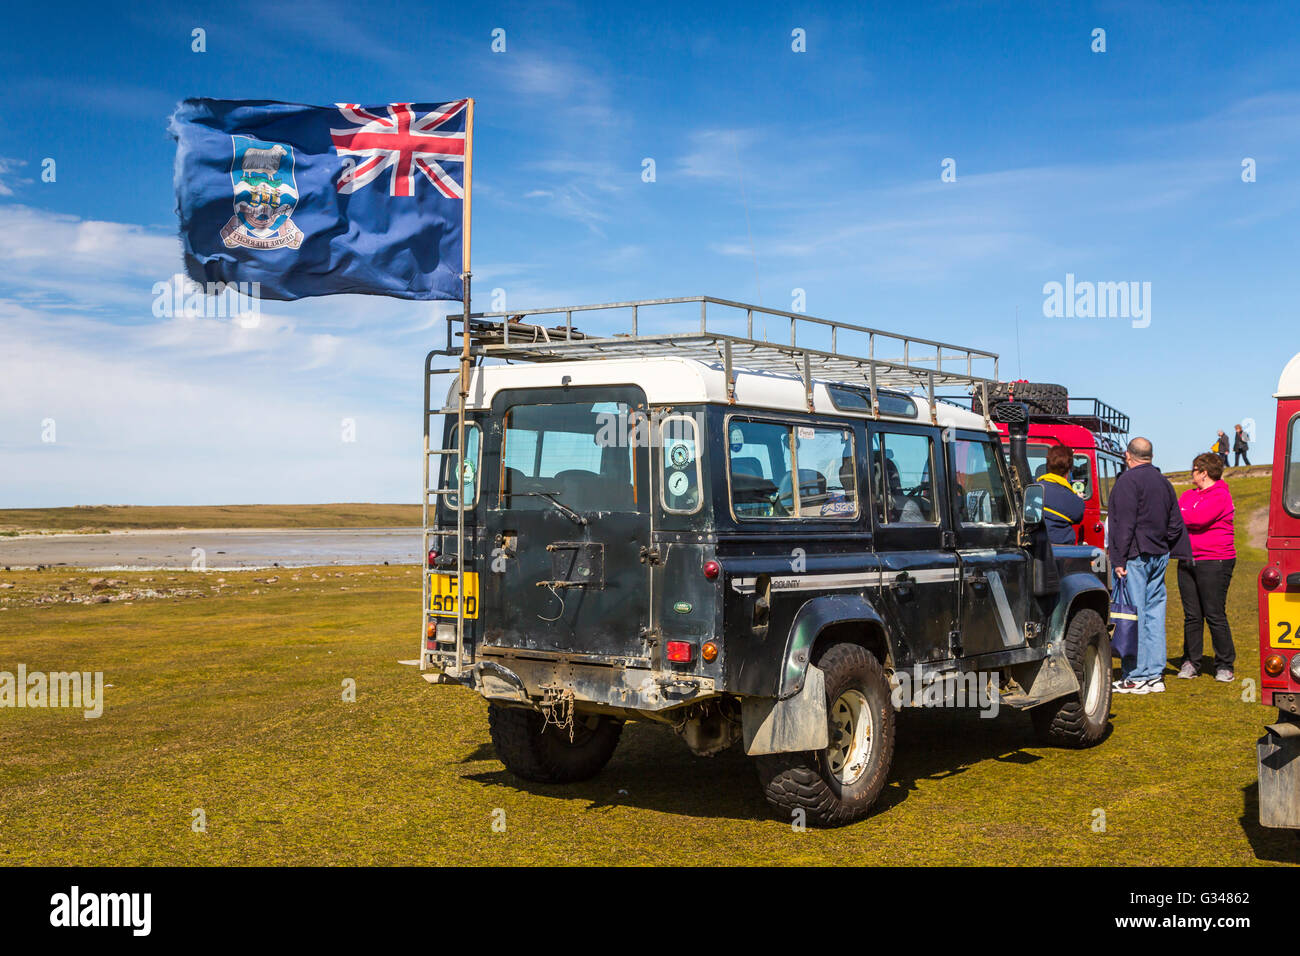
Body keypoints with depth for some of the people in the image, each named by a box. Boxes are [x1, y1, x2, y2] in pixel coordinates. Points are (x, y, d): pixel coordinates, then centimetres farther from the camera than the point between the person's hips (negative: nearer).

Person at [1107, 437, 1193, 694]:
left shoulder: (1127, 480, -10)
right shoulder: (1163, 482, 15)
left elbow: (1124, 524, -16)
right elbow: (1175, 525, 19)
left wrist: (1119, 559, -15)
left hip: (1135, 557, -8)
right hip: (1159, 556, 8)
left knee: (1133, 615, -5)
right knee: (1154, 612, 10)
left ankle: (1136, 677, -4)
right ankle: (1155, 675, 12)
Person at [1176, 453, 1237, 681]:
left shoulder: (1220, 496, -8)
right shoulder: (1189, 494, 18)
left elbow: (1197, 518, -20)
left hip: (1214, 562, -7)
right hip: (1187, 562, 7)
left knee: (1215, 616, -4)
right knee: (1192, 616, 7)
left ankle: (1224, 665, 5)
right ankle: (1190, 663, 12)